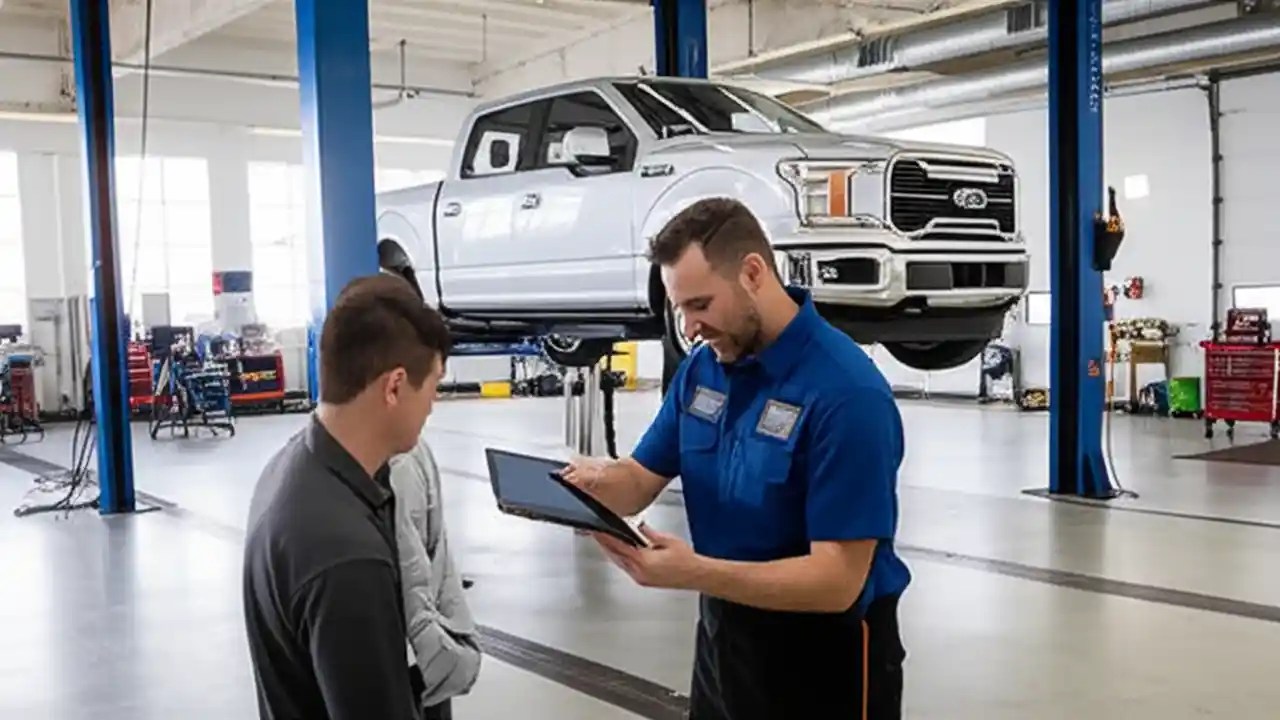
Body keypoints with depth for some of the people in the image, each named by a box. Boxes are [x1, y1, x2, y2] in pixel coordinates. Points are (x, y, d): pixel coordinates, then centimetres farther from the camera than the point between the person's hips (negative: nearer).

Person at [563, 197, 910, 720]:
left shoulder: (847, 393, -25)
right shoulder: (700, 368, -2)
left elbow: (838, 581, -27)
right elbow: (643, 479, 5)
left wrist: (694, 574, -37)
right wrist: (600, 482, -19)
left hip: (827, 652, -6)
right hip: (722, 631, 7)